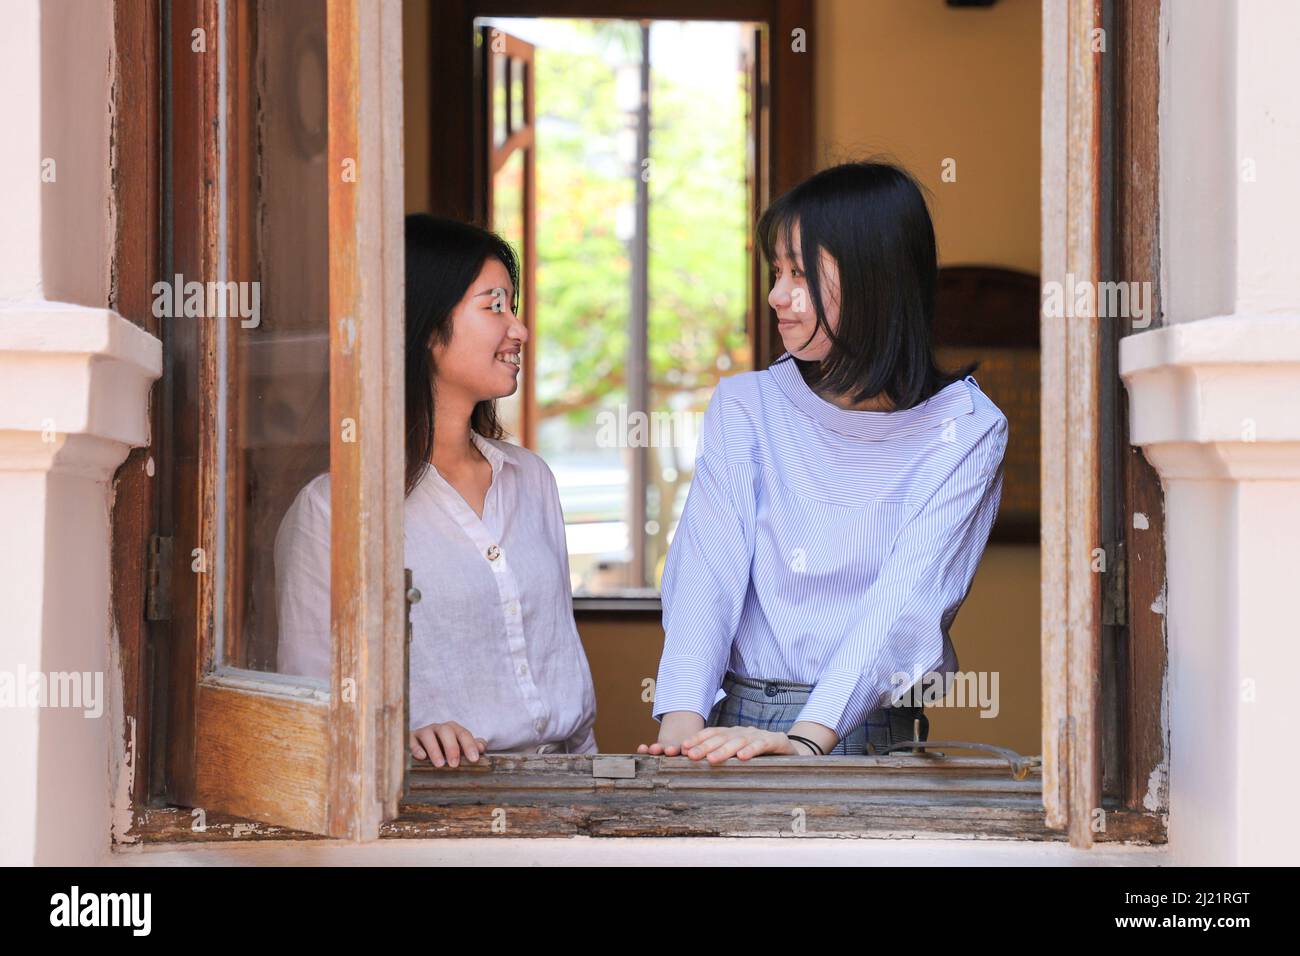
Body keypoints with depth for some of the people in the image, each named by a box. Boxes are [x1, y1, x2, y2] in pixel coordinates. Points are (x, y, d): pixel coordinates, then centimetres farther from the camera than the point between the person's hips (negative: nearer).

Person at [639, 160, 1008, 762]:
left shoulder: (965, 428, 1)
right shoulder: (744, 406, 8)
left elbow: (906, 600, -11)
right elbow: (706, 575, -3)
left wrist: (807, 739, -24)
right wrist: (682, 722, -19)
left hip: (872, 735, -2)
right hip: (739, 727, 2)